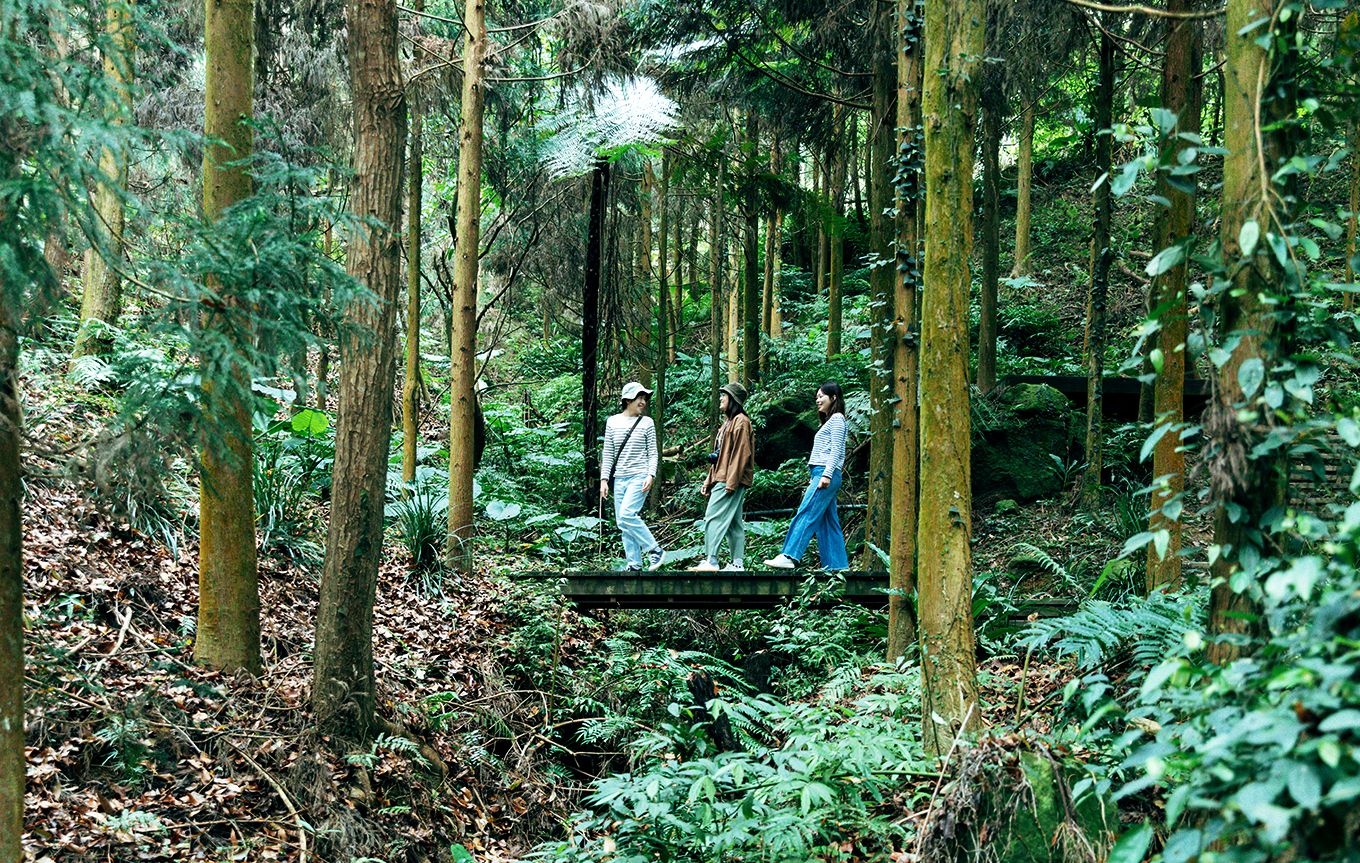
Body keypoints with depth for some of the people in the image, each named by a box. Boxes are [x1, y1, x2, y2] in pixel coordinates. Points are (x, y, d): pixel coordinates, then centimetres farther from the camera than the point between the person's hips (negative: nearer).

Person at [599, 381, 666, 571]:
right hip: (619, 479, 4)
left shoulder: (647, 422, 2)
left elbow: (653, 453, 2)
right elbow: (608, 454, 10)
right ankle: (634, 565, 10)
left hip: (639, 477, -4)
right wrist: (604, 479, 3)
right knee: (622, 523, 3)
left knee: (627, 515, -21)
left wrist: (651, 475, -11)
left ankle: (655, 551, -9)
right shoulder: (612, 422, 8)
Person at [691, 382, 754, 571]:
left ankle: (711, 561, -17)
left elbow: (741, 454, -18)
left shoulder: (741, 422, -10)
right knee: (733, 522, 8)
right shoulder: (729, 422, 22)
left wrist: (731, 483, -23)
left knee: (713, 518, -14)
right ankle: (737, 564, 9)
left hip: (731, 480, -10)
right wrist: (708, 481, 20)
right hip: (721, 479, 10)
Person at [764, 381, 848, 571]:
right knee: (827, 522, 5)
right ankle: (837, 565, 3)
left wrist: (827, 474, -21)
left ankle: (789, 557, -26)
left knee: (805, 514, -18)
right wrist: (814, 478, 21)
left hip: (826, 474, -10)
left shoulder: (837, 418, -3)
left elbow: (836, 450, -13)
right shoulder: (829, 421, 26)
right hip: (820, 475, 10)